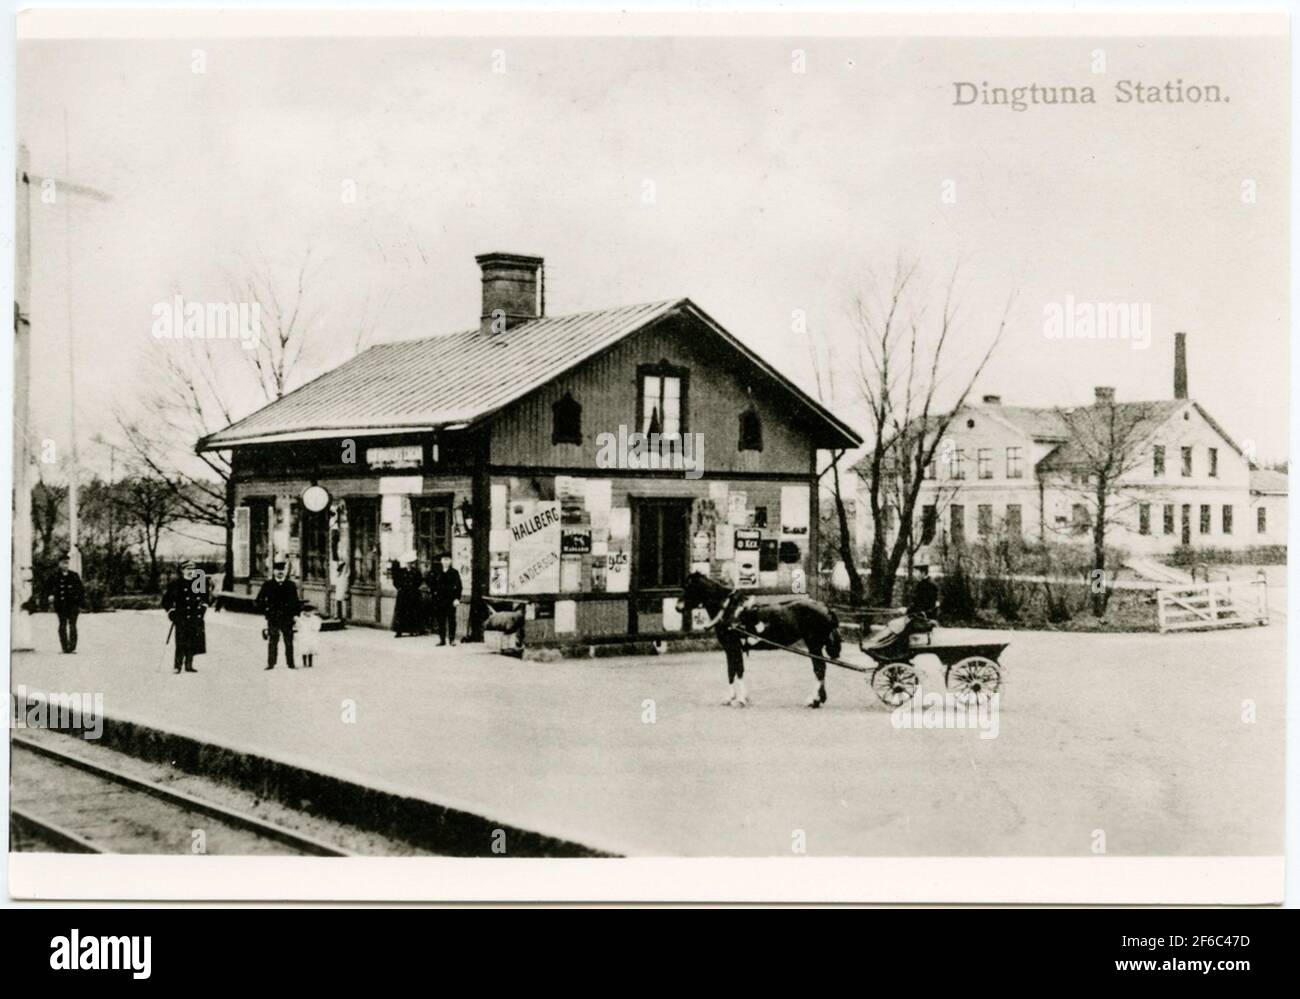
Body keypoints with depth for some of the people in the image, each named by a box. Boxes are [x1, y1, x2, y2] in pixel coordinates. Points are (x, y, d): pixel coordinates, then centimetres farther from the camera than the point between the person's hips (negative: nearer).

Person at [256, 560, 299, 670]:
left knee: (289, 641, 4)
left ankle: (290, 663, 9)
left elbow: (295, 601, 12)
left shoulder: (290, 585, 6)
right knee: (272, 641, 1)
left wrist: (295, 613, 4)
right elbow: (259, 600, 7)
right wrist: (265, 611, 0)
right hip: (273, 618, -1)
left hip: (287, 618, 1)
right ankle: (271, 663, 6)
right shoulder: (268, 585, 2)